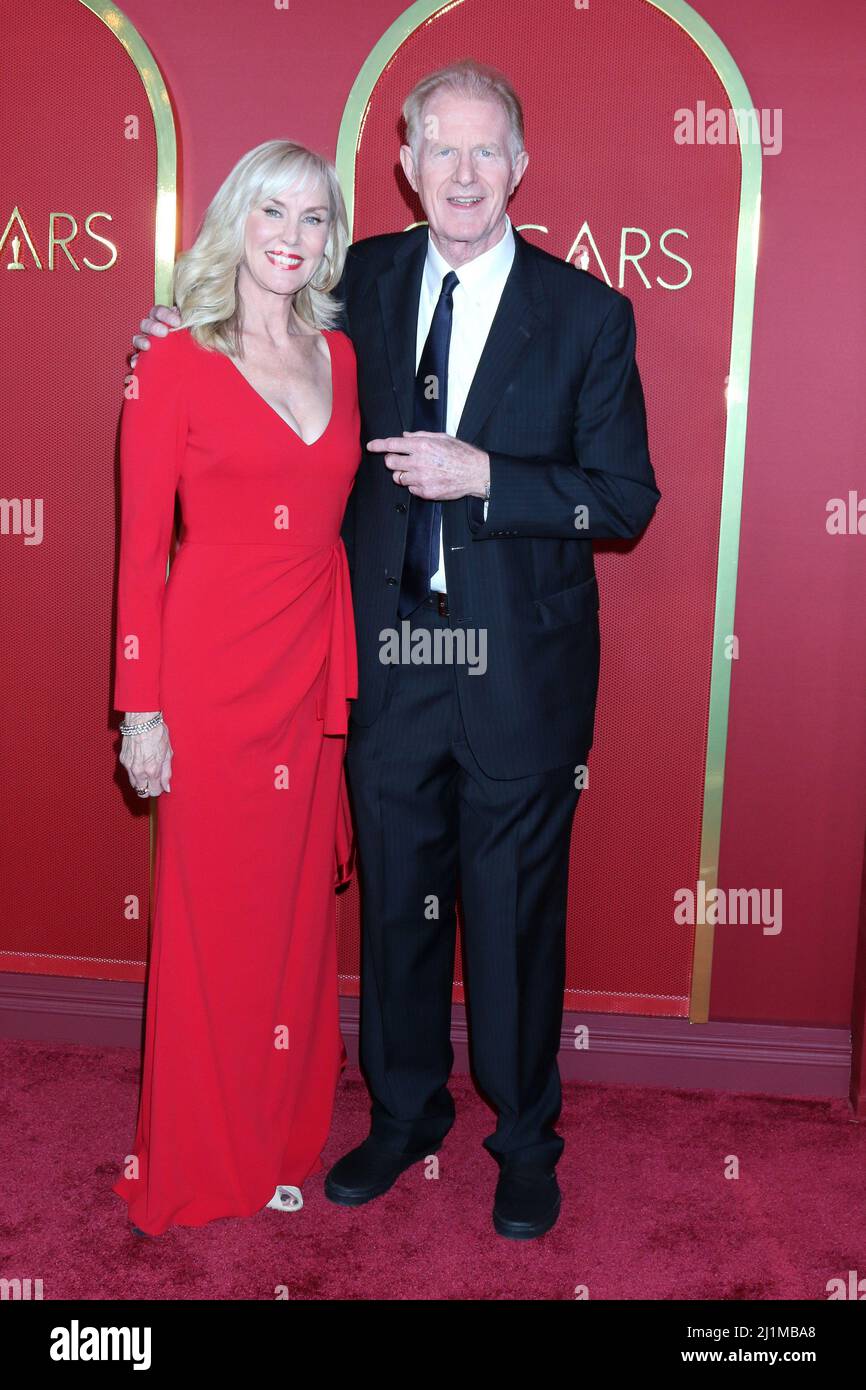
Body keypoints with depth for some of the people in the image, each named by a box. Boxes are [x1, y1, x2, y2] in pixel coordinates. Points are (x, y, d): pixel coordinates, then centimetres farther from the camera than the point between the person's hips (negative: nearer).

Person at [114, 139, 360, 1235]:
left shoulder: (340, 358, 10)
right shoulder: (175, 367, -5)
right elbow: (141, 550, -6)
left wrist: (352, 672, 7)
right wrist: (140, 709, -9)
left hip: (316, 671, 5)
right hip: (212, 671, -5)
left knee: (295, 911, 14)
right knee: (211, 917, 6)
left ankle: (279, 1136, 32)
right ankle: (202, 1159, 26)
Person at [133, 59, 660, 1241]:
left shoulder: (586, 313, -6)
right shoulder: (365, 280, 4)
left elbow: (626, 499, -8)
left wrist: (484, 475, -20)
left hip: (519, 670, -3)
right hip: (388, 658, 3)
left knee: (517, 915, 10)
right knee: (395, 903, 16)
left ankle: (526, 1141, 32)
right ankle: (406, 1113, 38)